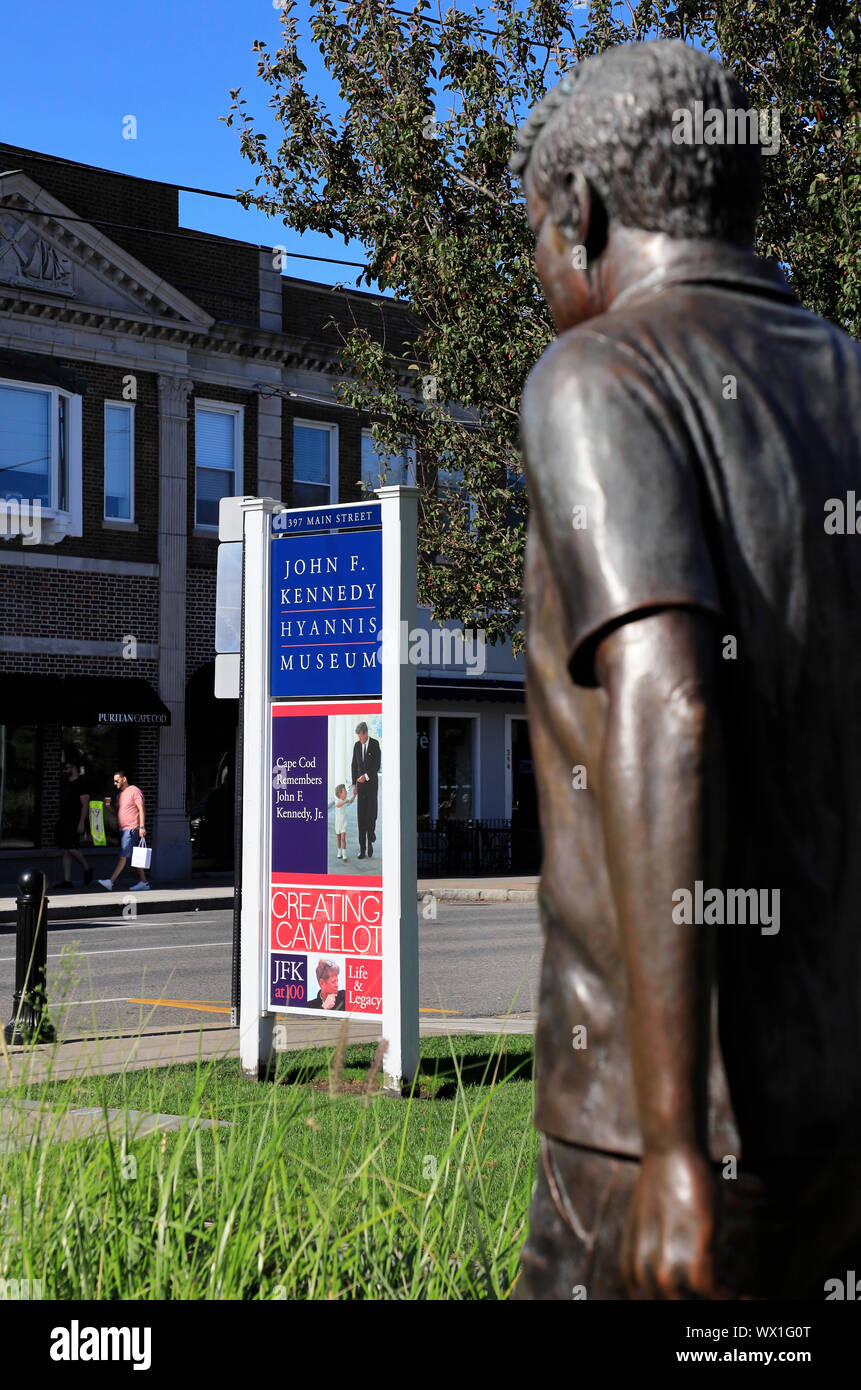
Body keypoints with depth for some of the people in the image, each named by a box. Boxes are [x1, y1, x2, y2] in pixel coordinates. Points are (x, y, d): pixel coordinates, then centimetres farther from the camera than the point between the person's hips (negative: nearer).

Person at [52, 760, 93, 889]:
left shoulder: (81, 785, -8)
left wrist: (81, 822, -21)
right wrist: (60, 822, 19)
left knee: (71, 848, -15)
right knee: (65, 851, 3)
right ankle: (67, 881, 3)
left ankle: (87, 869, 8)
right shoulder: (65, 785, 19)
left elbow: (85, 805, -14)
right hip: (64, 821, 9)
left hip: (75, 822, -9)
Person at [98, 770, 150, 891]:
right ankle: (144, 882, 14)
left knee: (123, 856, -13)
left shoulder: (134, 791, -7)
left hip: (132, 829, -9)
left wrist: (142, 827, -20)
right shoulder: (120, 794, 20)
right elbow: (117, 813, 23)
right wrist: (108, 806, 4)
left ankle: (111, 882, -20)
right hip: (123, 830, 9)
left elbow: (141, 809, -13)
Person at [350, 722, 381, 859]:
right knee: (361, 815, -1)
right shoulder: (356, 746, 5)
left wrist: (366, 776, -22)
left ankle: (370, 841, 15)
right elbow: (354, 766, 8)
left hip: (372, 783, -3)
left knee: (371, 814, -9)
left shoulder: (375, 744, -8)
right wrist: (354, 784, 2)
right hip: (361, 784, 3)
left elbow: (377, 765, -13)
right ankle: (362, 848, 1)